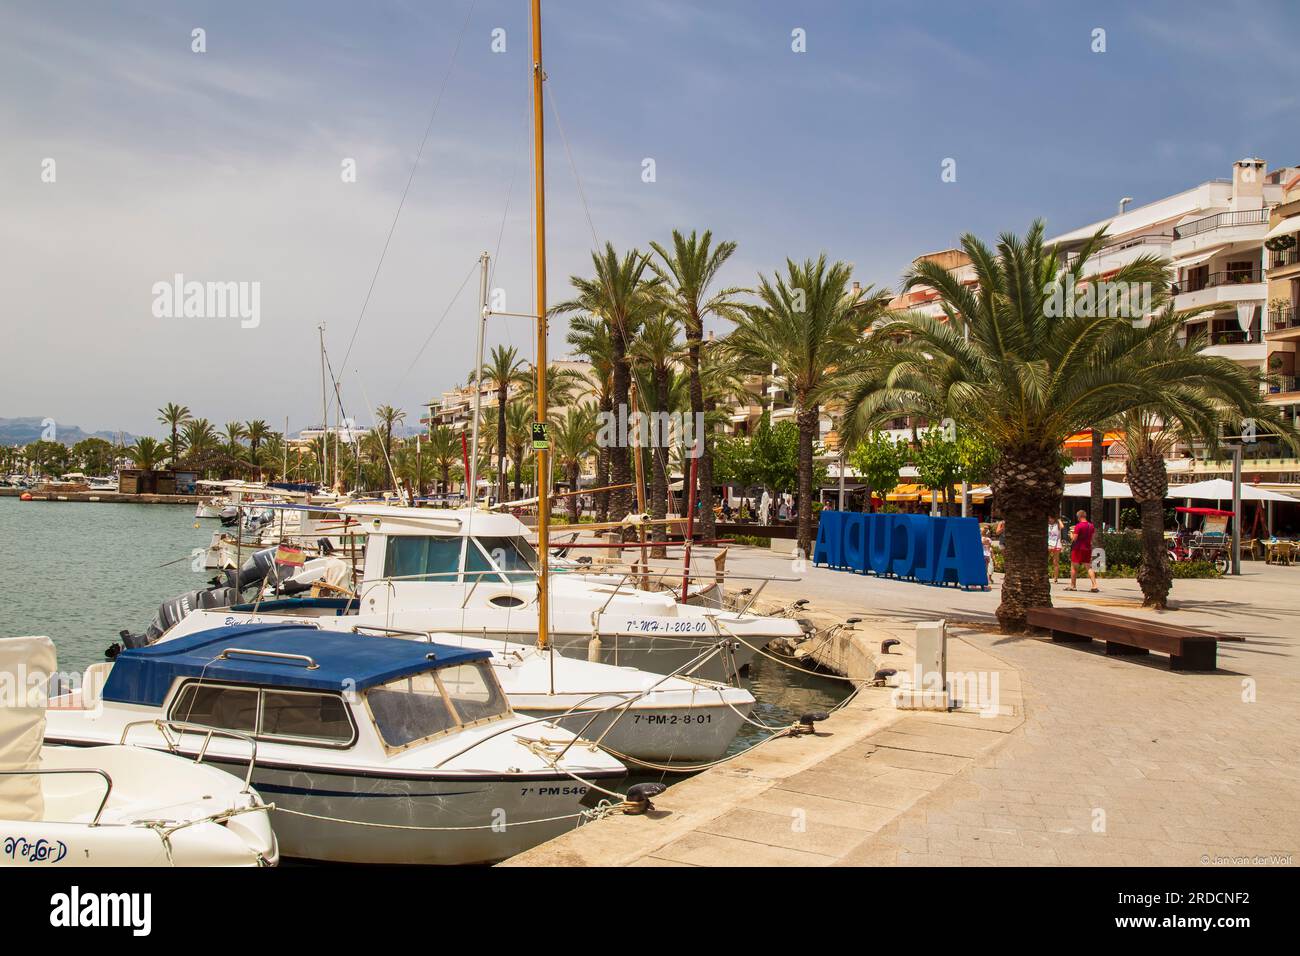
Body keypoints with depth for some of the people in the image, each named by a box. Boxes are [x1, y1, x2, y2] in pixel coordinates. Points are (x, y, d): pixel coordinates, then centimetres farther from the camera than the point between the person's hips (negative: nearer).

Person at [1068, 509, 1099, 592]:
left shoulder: (1078, 526, -15)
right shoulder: (1091, 525, 7)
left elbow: (1074, 538, -16)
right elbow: (1092, 538, 16)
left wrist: (1071, 534, 4)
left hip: (1078, 549, -6)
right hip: (1088, 548, 6)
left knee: (1074, 567, 6)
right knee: (1089, 567, 8)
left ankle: (1073, 586, 10)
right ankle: (1094, 585, -5)